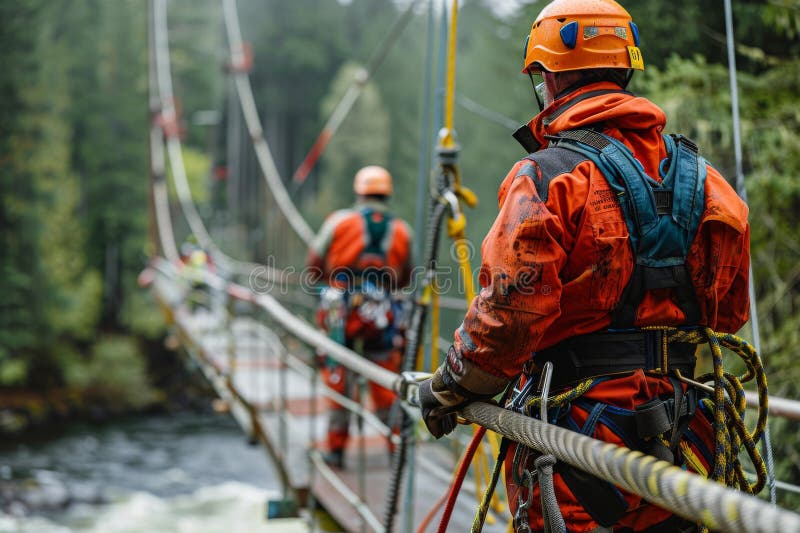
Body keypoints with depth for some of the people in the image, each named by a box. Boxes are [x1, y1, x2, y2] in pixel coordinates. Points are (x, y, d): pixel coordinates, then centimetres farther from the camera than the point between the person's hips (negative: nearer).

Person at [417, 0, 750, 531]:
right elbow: (729, 310, 14)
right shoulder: (700, 175, 8)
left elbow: (507, 314, -20)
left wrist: (447, 389, -3)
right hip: (685, 443, 6)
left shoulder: (547, 176, -13)